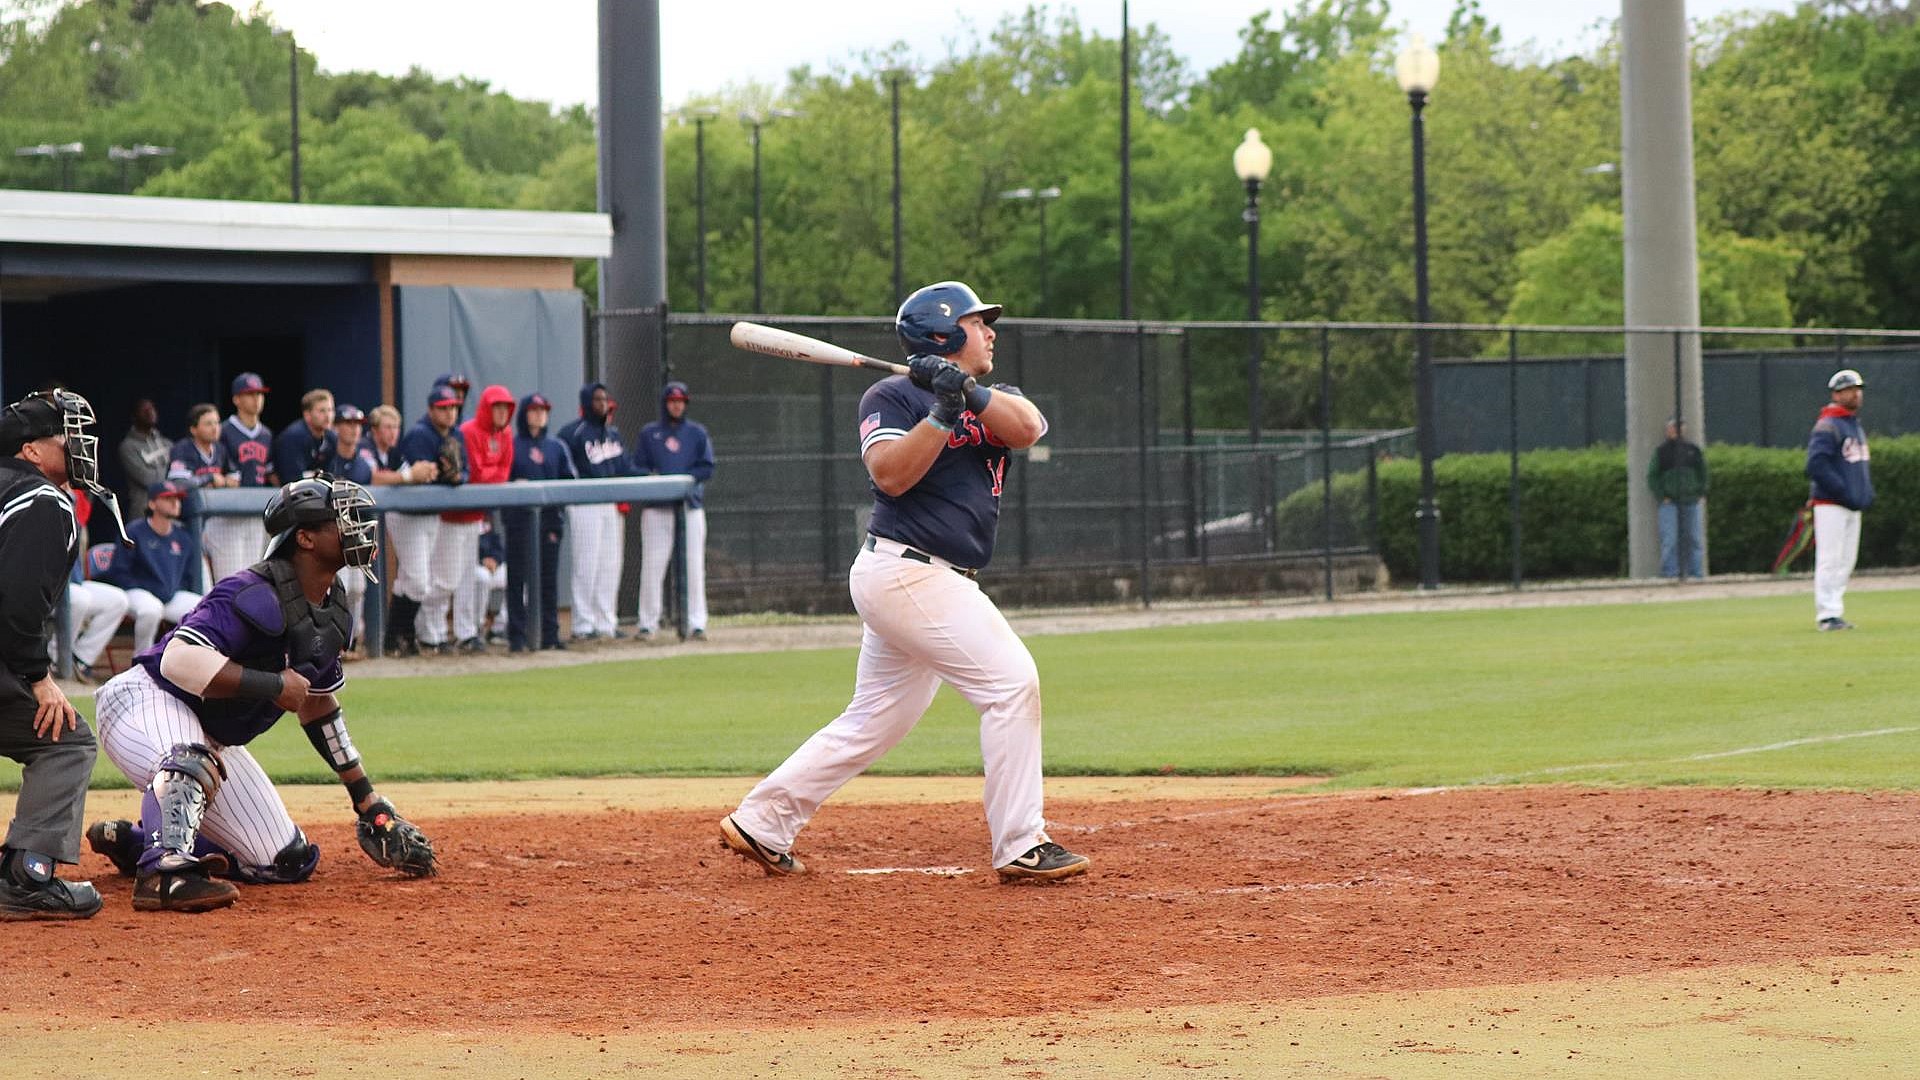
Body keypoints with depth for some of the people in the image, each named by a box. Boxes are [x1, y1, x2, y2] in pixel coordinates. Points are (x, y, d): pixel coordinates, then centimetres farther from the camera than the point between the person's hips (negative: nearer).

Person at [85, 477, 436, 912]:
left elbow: (318, 707, 17)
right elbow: (179, 659, -37)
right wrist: (275, 685, -32)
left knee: (288, 862, 6)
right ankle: (165, 870, -48)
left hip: (214, 740, 9)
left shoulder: (333, 612, 4)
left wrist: (369, 803, 16)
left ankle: (133, 843, 16)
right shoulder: (259, 596, -25)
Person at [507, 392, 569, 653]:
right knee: (518, 577, -3)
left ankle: (549, 634, 9)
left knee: (549, 577, 5)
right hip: (520, 516, -4)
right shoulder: (510, 445, 2)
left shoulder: (556, 447, 14)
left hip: (549, 516, 4)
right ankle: (517, 636, -1)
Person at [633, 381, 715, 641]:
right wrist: (652, 478, -14)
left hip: (691, 506, 0)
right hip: (656, 509, 0)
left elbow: (707, 469, 2)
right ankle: (647, 624, 2)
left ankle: (696, 623, 1)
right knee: (652, 566, -3)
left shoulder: (697, 433, 10)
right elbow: (637, 468, 7)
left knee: (694, 567, -3)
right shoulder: (649, 434, 11)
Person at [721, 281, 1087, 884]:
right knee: (1011, 679, -13)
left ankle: (760, 823, 18)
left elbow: (1026, 428, -7)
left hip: (931, 582, 9)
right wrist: (943, 411, -24)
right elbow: (891, 474, -19)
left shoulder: (995, 402, 16)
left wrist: (969, 394, -21)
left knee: (874, 721, 11)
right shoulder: (892, 397, -4)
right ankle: (1021, 848, -11)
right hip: (906, 573, -9)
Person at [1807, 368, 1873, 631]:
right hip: (1830, 505, -9)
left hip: (1853, 506, 9)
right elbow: (1816, 465, -20)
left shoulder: (1857, 427, 19)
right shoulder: (1827, 427, -11)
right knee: (1830, 560, -10)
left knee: (1846, 562, 9)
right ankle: (1827, 614, -10)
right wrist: (1844, 492, -20)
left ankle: (1834, 613, 13)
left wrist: (1867, 492, 13)